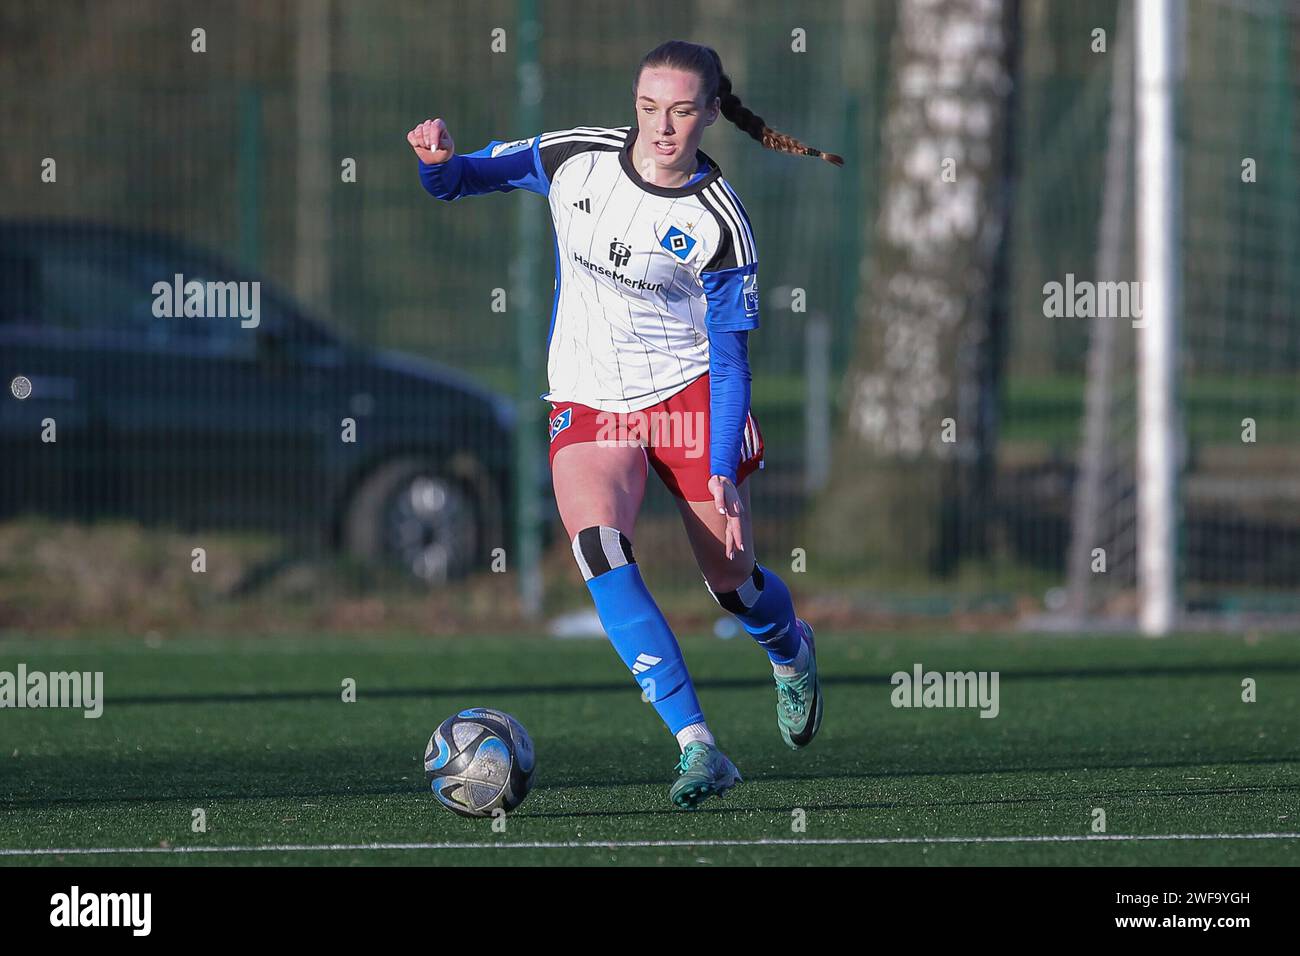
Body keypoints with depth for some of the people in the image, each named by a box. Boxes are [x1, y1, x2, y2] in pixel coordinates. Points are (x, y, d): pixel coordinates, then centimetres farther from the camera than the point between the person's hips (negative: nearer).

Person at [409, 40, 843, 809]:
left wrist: (722, 473, -17)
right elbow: (462, 180, 5)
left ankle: (793, 653, 45)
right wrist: (440, 161, -19)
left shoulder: (720, 223, -14)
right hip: (589, 402, 1)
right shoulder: (576, 157, -8)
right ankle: (700, 751, -29)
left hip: (690, 395, -1)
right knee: (596, 542, -25)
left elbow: (731, 358, -10)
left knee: (733, 582, 3)